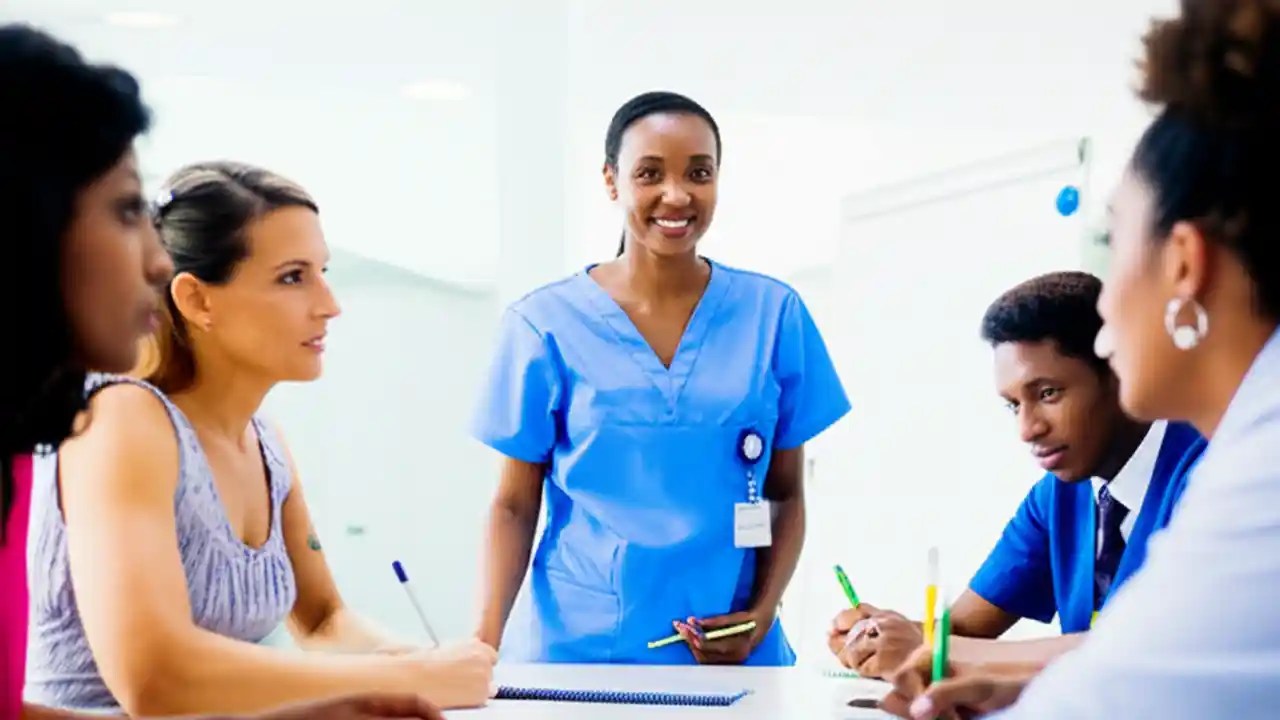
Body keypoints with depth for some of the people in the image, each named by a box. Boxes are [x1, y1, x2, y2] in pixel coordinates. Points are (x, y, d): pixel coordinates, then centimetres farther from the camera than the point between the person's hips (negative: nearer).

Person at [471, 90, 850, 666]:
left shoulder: (773, 314, 1)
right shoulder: (546, 323, -3)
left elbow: (786, 494, 7)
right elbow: (514, 505, -1)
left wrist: (761, 615, -8)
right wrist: (485, 640, -14)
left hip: (728, 650, 1)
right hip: (574, 644, -1)